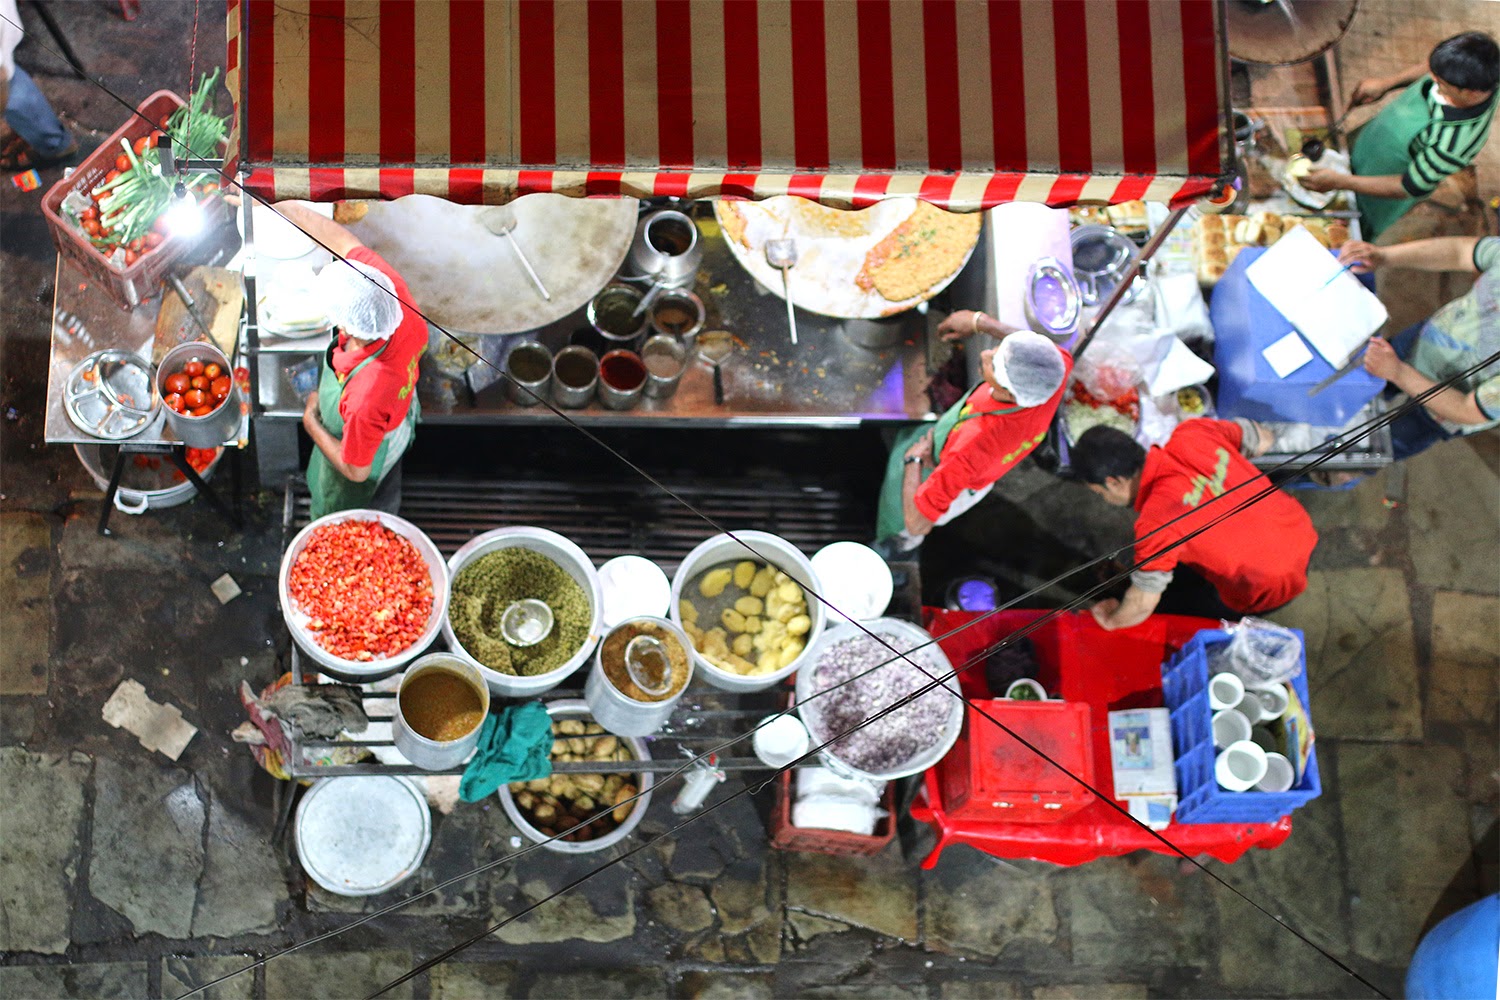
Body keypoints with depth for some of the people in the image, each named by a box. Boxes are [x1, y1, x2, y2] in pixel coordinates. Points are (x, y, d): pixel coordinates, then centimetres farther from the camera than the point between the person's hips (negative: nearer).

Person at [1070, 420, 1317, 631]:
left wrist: (1111, 619, 2)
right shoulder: (1193, 433, -15)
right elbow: (1262, 440, 5)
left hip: (1272, 591, -7)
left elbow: (1142, 605, -19)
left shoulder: (1156, 521, -31)